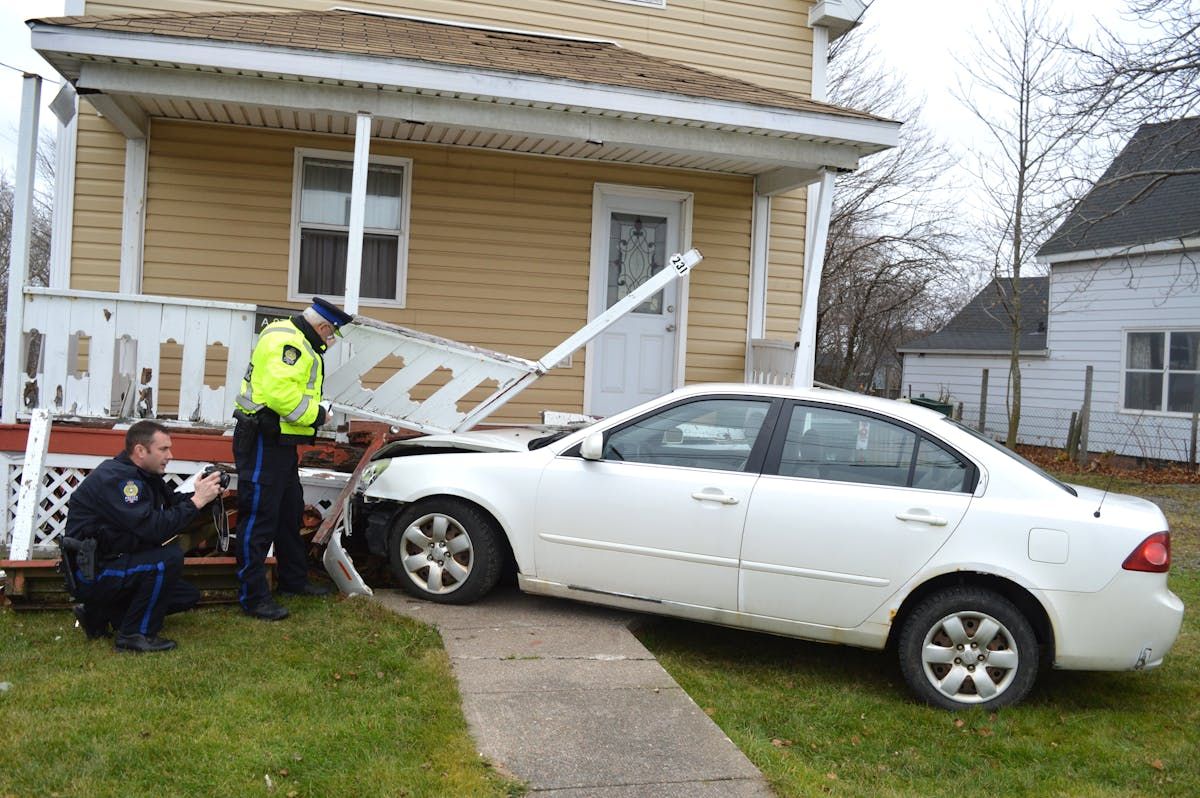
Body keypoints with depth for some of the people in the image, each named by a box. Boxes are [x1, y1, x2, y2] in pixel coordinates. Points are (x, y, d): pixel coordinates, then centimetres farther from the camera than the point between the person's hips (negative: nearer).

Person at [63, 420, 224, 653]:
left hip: (115, 562, 10)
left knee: (188, 596, 7)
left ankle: (100, 614, 14)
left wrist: (206, 494, -6)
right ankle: (134, 635, -13)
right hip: (90, 573, -10)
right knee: (170, 557, -28)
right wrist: (197, 501, -25)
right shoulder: (115, 478, -23)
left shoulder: (143, 474, 6)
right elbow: (155, 528, -32)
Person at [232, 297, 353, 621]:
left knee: (290, 511, 20)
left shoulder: (298, 342, 17)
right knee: (259, 517, -6)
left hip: (280, 441, 11)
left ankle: (294, 579, 33)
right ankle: (253, 597, -1)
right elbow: (279, 393, -28)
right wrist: (316, 414, -17)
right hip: (262, 441, -11)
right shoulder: (284, 341, -18)